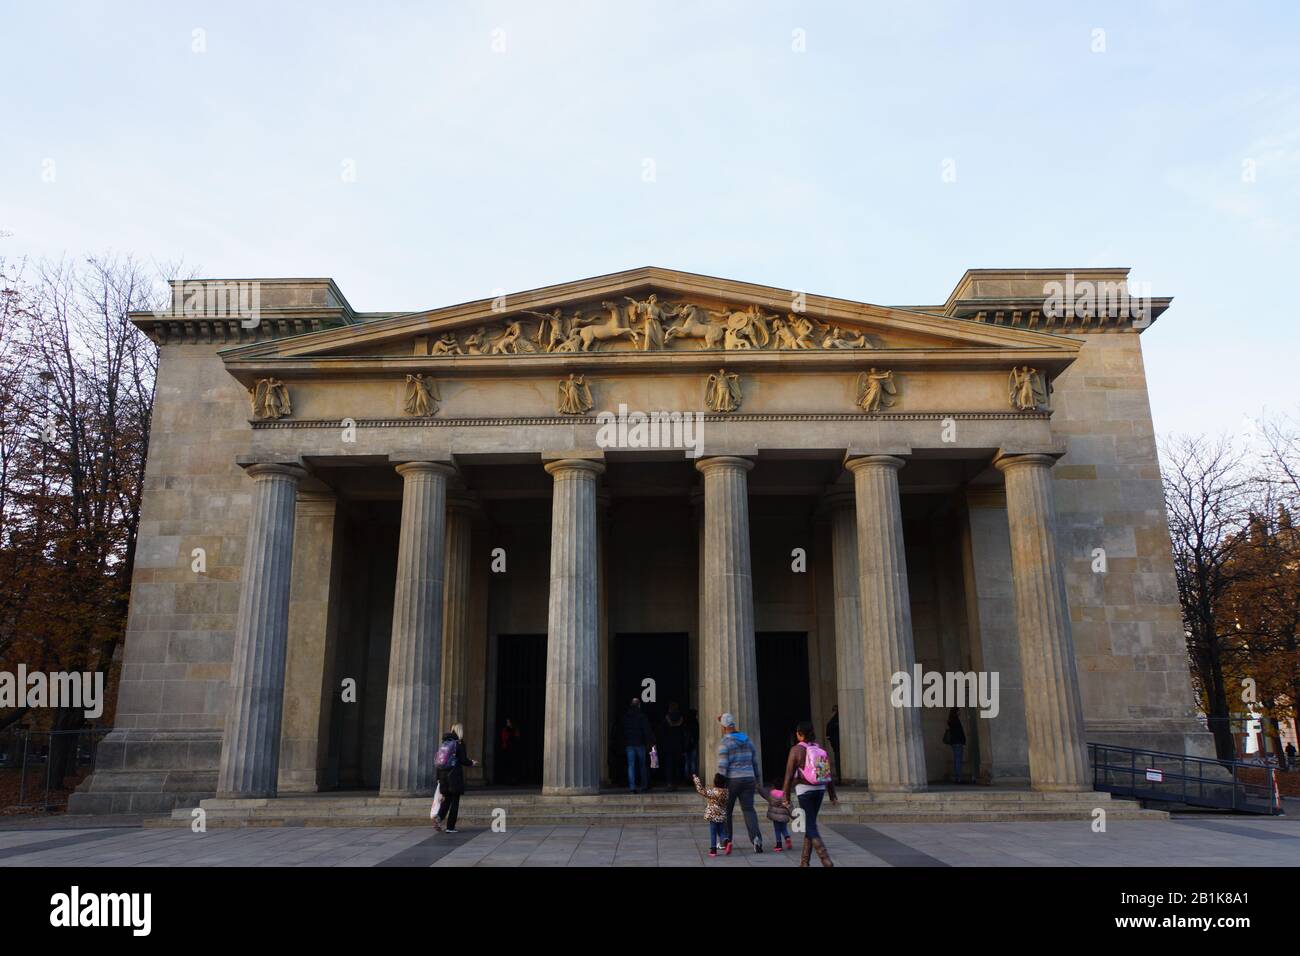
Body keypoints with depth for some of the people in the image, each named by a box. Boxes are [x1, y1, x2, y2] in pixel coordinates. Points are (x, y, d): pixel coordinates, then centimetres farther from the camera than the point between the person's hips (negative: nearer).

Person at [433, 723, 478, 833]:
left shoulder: (443, 743, 8)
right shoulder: (459, 743, -9)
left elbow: (438, 761, 10)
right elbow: (463, 760, -10)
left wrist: (439, 777, 17)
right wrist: (472, 763, 11)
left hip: (443, 775, 5)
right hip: (455, 775, -5)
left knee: (447, 799, 15)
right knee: (455, 800, 4)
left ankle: (439, 817, -9)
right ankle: (450, 827, 4)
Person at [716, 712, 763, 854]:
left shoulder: (724, 743, -10)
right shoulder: (747, 741, 10)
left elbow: (722, 767, -15)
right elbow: (755, 762, 14)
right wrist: (756, 777, 24)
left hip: (731, 781, -4)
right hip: (748, 779, 5)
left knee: (726, 811, 12)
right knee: (748, 810, 3)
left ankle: (727, 840, 14)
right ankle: (756, 837, -17)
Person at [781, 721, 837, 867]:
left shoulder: (796, 750, -12)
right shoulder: (820, 749, 5)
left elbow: (789, 775, -13)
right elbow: (829, 774, 4)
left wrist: (786, 797, -6)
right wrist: (833, 796, 8)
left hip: (804, 790, -6)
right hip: (820, 789, 6)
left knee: (810, 827, -3)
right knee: (810, 823, 17)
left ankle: (826, 861, -18)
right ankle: (804, 862, 23)